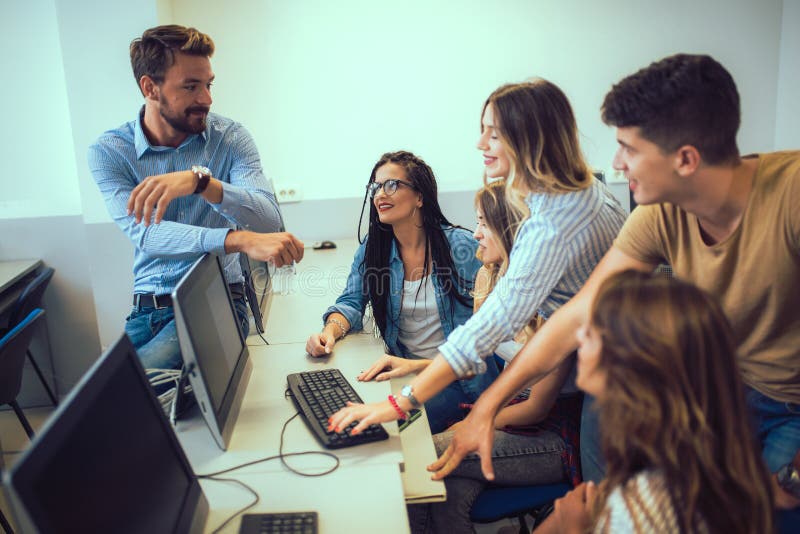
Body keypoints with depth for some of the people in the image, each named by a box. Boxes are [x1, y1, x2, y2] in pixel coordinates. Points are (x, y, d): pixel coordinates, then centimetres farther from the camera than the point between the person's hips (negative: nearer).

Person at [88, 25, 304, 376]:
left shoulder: (230, 138, -3)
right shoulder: (108, 151, -4)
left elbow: (269, 221, -17)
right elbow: (145, 234, -20)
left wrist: (201, 180, -35)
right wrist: (241, 240, -37)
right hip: (147, 307, 2)